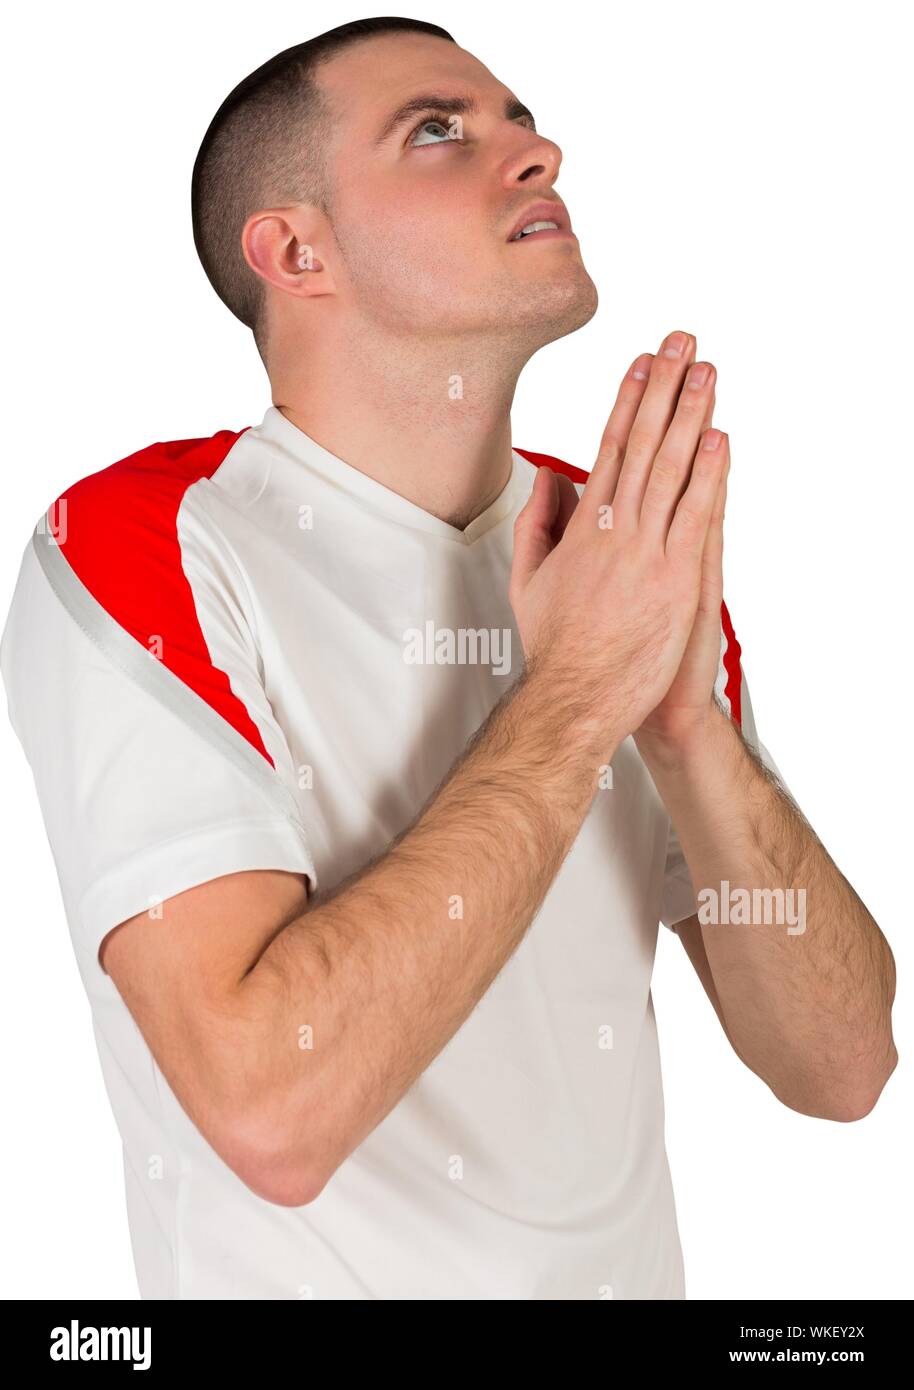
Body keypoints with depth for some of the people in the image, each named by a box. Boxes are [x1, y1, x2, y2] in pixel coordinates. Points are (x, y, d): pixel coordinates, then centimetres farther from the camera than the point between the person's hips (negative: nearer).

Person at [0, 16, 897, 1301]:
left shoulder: (635, 556, -2)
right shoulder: (138, 549, -18)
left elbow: (841, 1069, -7)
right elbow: (270, 1108, -29)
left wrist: (684, 725, -22)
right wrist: (575, 694, -24)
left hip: (633, 1268, 5)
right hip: (304, 1270, -5)